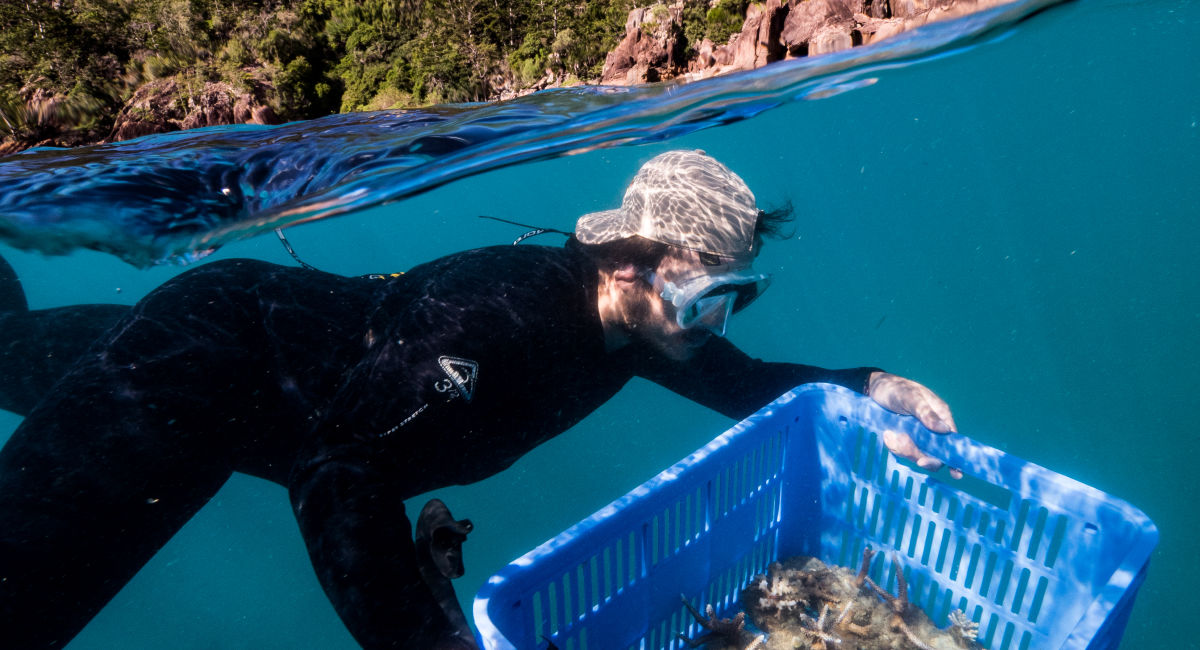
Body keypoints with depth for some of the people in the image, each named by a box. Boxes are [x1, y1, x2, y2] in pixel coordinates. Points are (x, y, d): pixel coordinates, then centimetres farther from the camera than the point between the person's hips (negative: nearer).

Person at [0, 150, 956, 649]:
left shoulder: (643, 323, -11)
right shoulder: (507, 313, -38)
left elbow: (749, 382, 2)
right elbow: (342, 476, -40)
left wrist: (865, 387, -14)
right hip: (212, 347, -8)